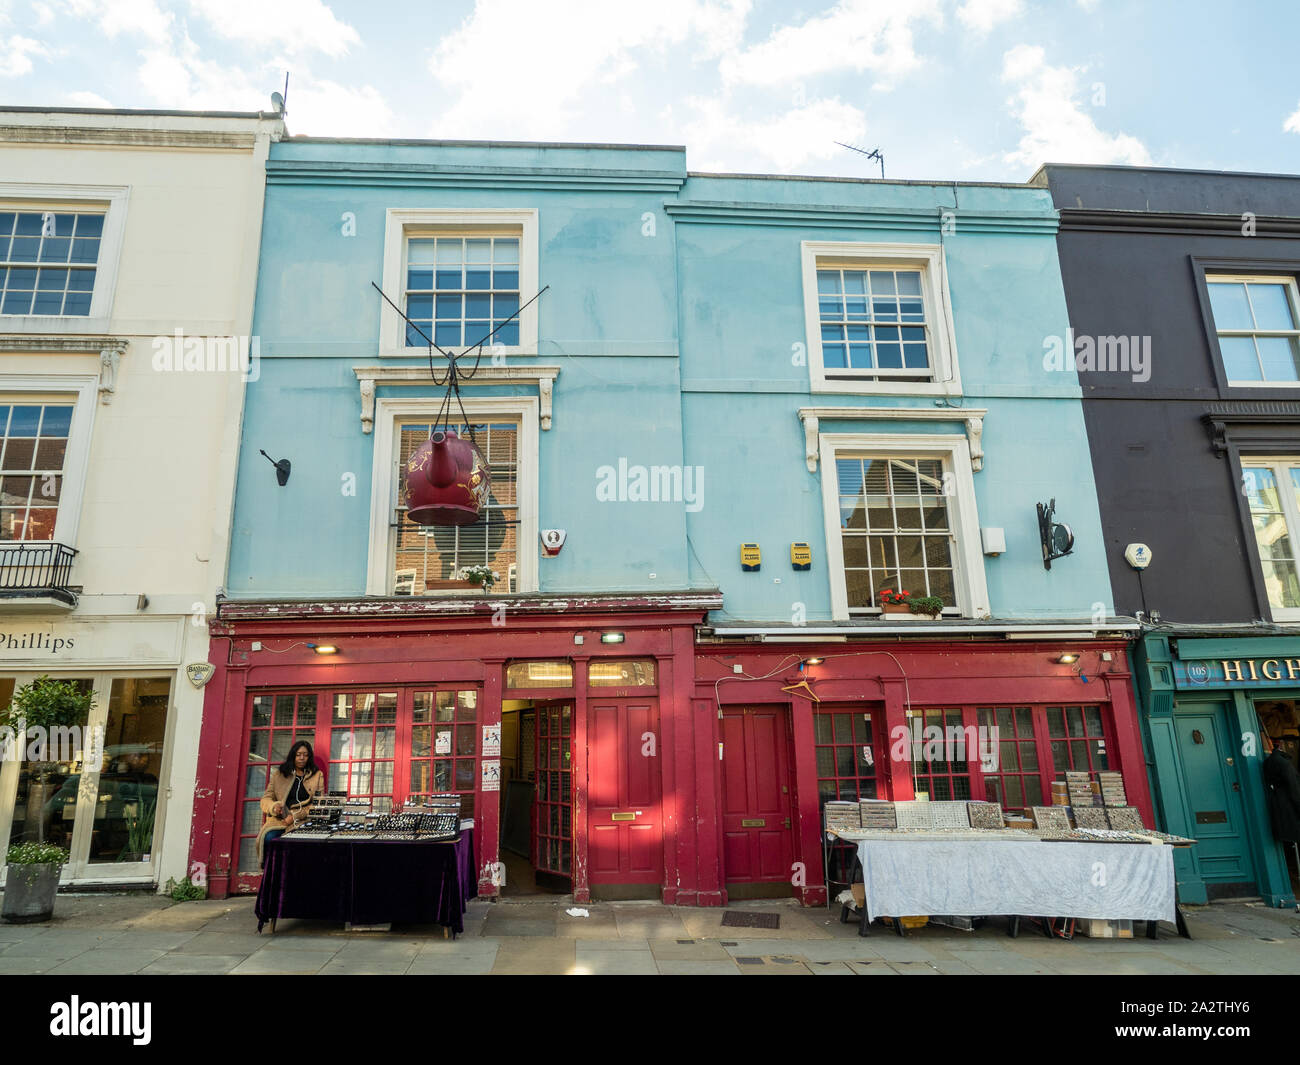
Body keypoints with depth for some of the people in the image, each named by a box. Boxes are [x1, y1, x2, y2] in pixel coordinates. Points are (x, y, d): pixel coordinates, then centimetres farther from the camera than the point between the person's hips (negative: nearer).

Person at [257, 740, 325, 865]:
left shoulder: (317, 775, 13)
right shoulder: (278, 774, 17)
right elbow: (266, 798, 14)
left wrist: (296, 816, -9)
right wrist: (274, 807, -10)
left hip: (304, 820, -2)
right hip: (279, 819, 2)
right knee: (269, 837, -31)